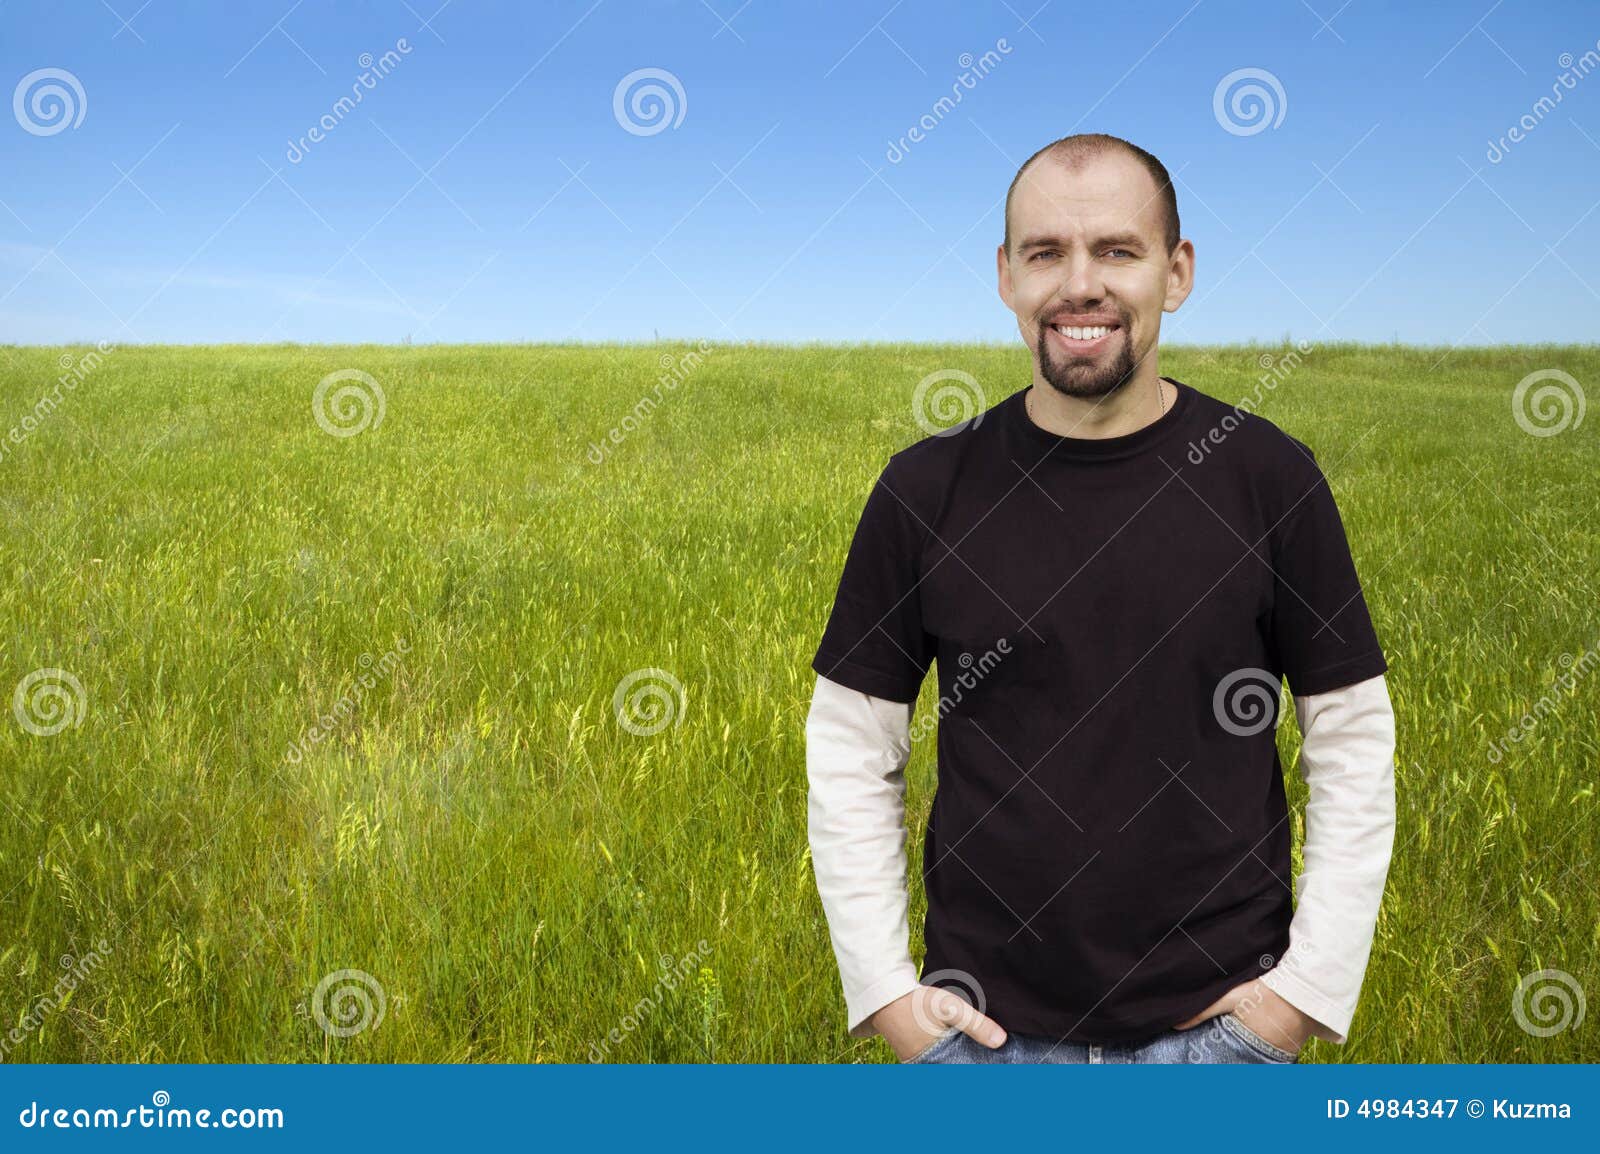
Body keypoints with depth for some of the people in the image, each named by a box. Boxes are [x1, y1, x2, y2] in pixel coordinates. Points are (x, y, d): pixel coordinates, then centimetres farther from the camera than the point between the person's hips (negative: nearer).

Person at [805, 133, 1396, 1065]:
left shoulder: (1270, 478, -6)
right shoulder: (924, 490, -5)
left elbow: (1353, 745, 0)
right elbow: (851, 751, 1)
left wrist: (1314, 986, -4)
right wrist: (880, 988, -3)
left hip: (1222, 1023, 0)